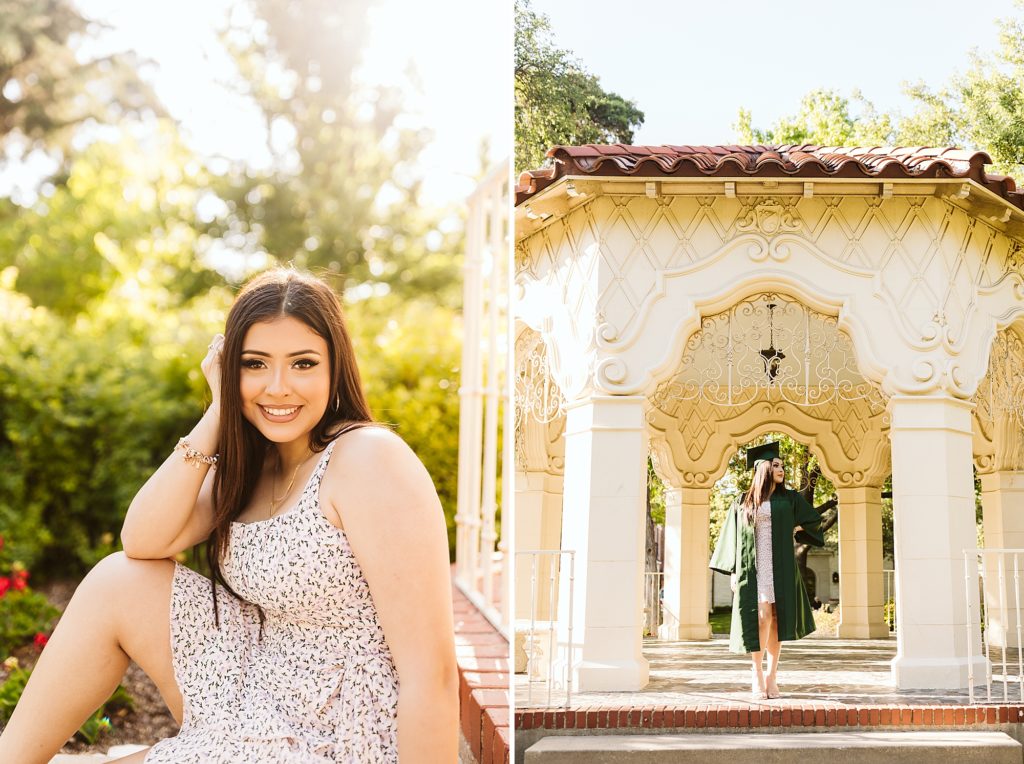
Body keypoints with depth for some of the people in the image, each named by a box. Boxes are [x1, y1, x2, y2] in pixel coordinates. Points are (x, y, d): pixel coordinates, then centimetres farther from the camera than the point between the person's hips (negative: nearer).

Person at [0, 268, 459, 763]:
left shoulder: (370, 458, -21)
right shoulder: (252, 462, 5)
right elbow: (142, 542, -7)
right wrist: (218, 414, -10)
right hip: (266, 711, 8)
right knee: (119, 582, 2)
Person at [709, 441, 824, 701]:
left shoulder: (790, 498, 10)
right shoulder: (744, 502, 6)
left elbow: (814, 520, 24)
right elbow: (733, 537, 5)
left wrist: (793, 529, 9)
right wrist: (733, 572, -2)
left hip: (780, 568, 2)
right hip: (753, 568, -2)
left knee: (776, 620, 0)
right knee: (761, 618, -13)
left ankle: (771, 675, 8)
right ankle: (756, 672, 1)